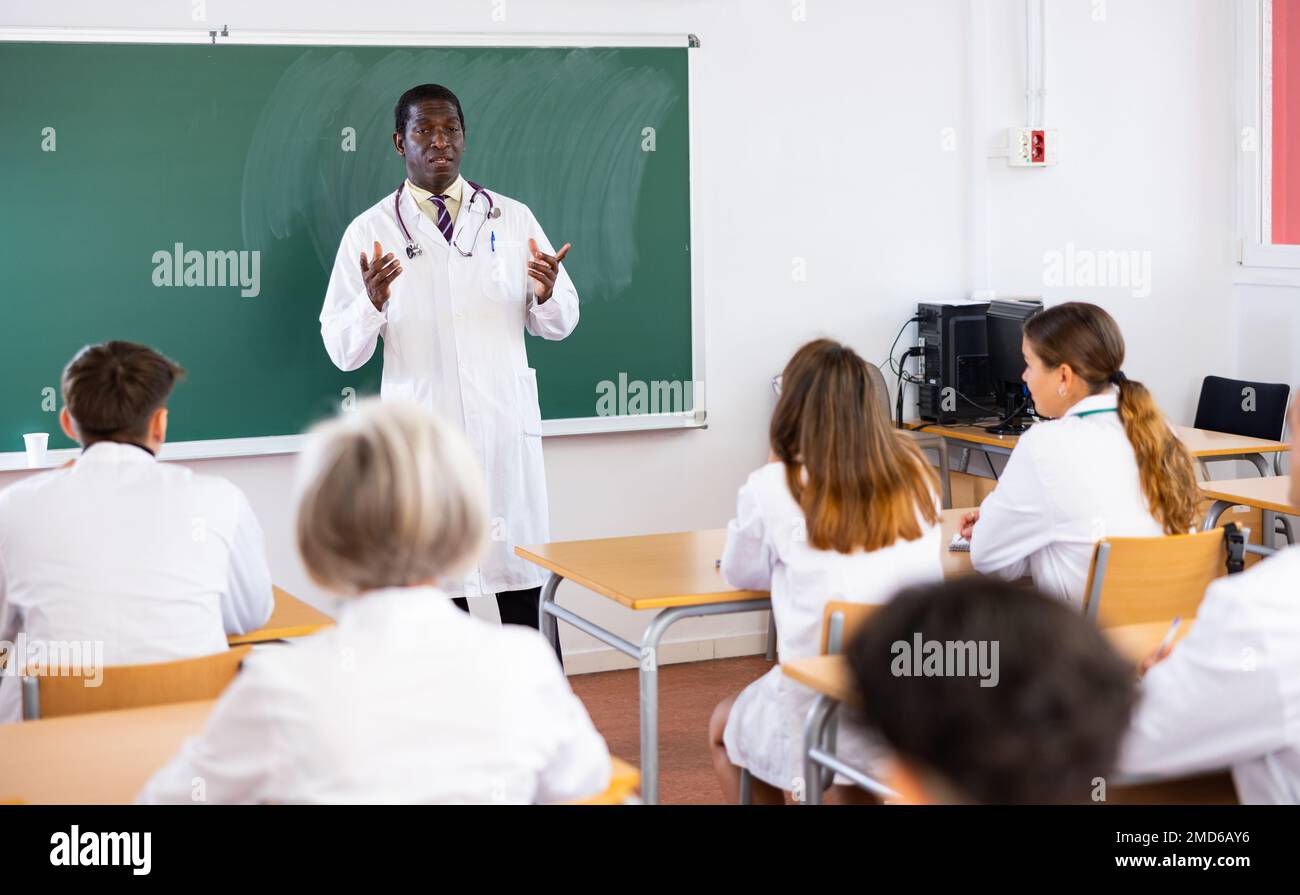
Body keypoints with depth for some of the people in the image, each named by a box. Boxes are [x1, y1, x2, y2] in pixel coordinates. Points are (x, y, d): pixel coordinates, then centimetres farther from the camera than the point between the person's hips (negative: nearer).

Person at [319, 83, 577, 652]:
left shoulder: (512, 219, 8)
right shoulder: (370, 231, 2)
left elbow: (560, 323, 10)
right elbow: (341, 350, -2)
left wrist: (547, 294, -13)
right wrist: (372, 303, -22)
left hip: (507, 429, 2)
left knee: (526, 591, 4)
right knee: (436, 591, 4)